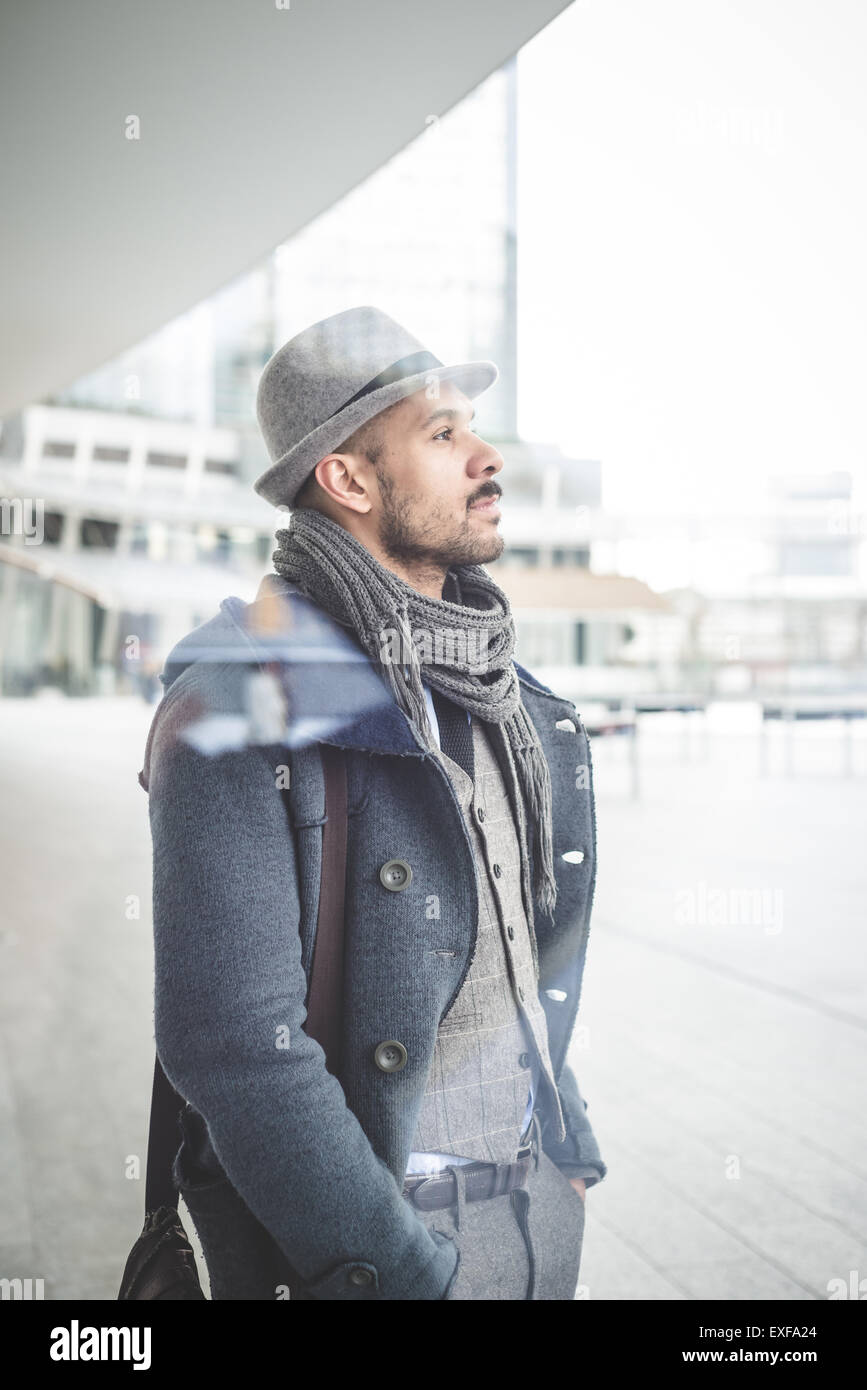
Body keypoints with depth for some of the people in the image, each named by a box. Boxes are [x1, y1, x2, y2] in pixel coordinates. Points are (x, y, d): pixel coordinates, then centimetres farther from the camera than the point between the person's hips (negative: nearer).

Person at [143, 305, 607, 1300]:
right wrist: (410, 1275, -20)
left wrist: (566, 1160, 14)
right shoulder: (242, 702, -19)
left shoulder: (512, 703, 6)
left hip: (538, 1205, 7)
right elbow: (233, 1040, -22)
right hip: (355, 1231, -7)